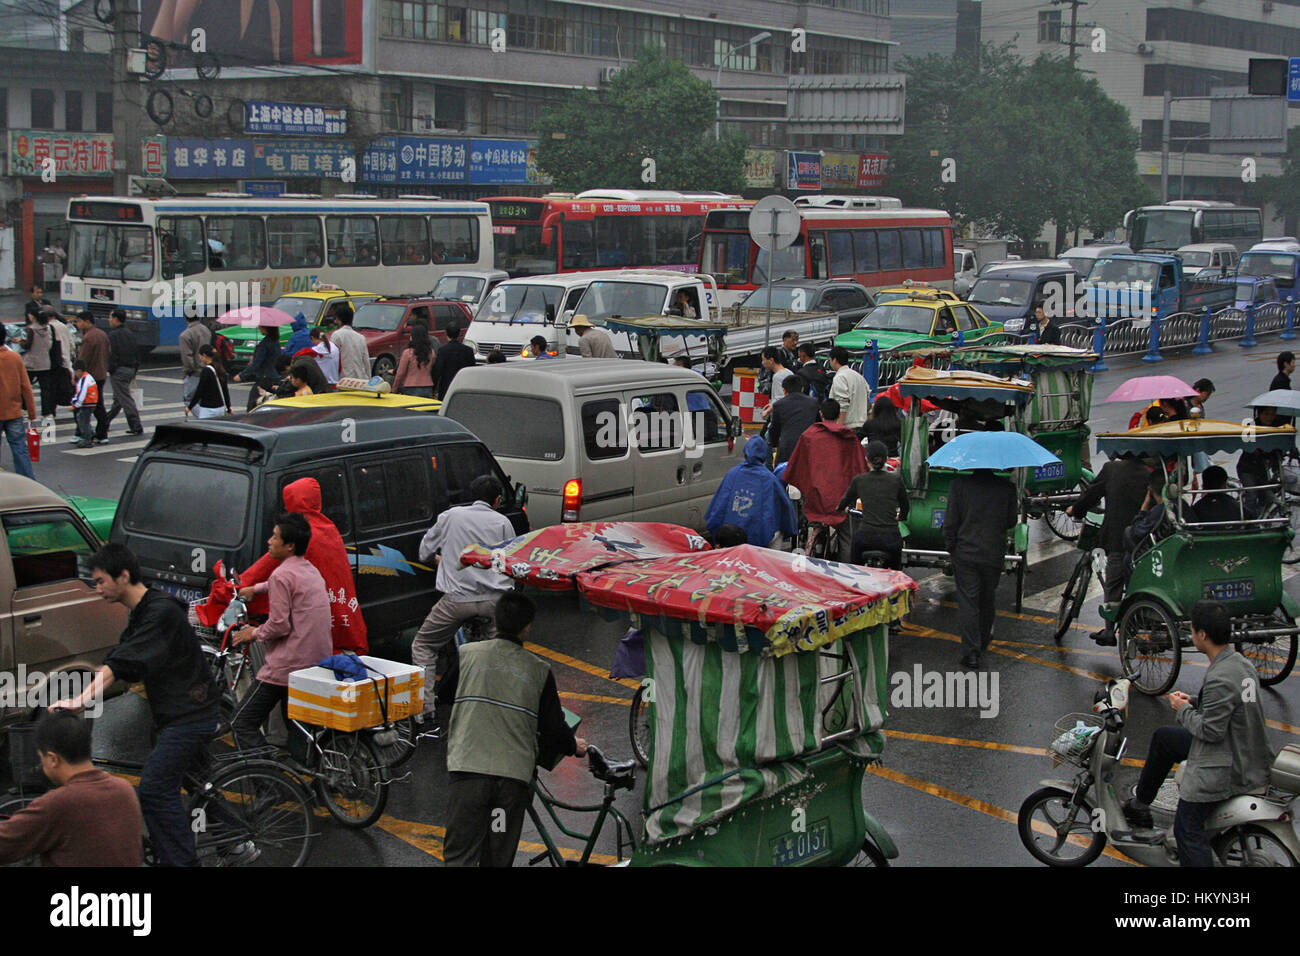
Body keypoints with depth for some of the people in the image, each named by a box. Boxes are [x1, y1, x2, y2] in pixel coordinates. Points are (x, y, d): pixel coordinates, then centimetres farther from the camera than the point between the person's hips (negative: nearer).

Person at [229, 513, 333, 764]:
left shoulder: (282, 575, -14)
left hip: (287, 666, -9)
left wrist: (255, 633, 0)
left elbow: (280, 625, -18)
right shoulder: (312, 571, 14)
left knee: (242, 724, -3)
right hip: (316, 665, 9)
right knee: (296, 727, 17)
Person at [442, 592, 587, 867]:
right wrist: (574, 746, 34)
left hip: (467, 768, -1)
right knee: (498, 859, 10)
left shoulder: (466, 654, 5)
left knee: (459, 856, -2)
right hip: (515, 771, 1)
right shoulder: (539, 670, 8)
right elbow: (553, 727, 12)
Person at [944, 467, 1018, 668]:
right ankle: (984, 641, 37)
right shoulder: (1007, 488, -6)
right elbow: (1011, 521, 4)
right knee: (988, 599, 20)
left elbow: (950, 521, -9)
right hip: (994, 555, 2)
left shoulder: (959, 484, -11)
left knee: (967, 601, 1)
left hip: (965, 553, -2)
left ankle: (971, 651, -5)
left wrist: (950, 546, 4)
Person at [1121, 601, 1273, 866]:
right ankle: (1140, 803, 37)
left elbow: (1211, 731, -25)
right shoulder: (1243, 663, 2)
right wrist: (1193, 702, 7)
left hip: (1222, 771, -11)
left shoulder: (1220, 679, -29)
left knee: (1187, 832, -1)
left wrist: (1183, 710, -10)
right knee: (1163, 738, 25)